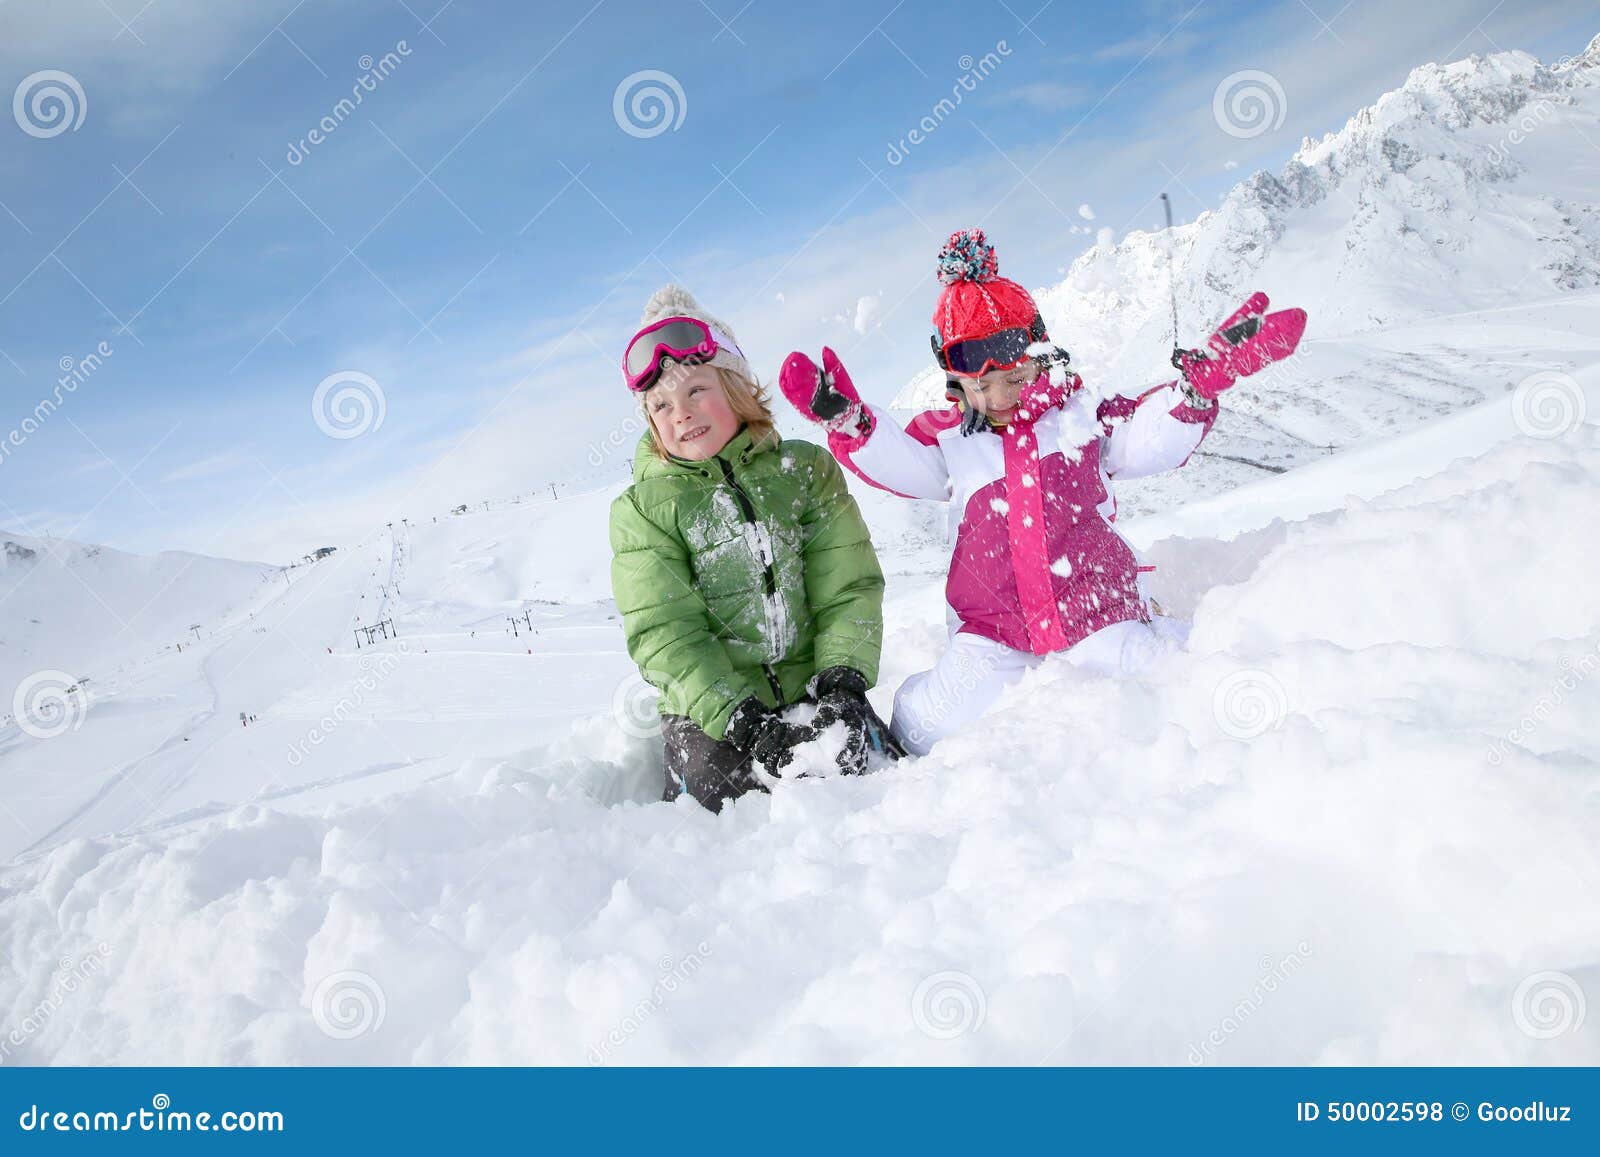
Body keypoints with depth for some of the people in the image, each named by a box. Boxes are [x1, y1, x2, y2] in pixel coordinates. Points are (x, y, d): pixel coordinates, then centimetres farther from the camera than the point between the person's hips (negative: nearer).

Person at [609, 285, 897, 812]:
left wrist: (843, 678, -17)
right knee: (720, 784, -23)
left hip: (816, 695, 1)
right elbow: (664, 634, -9)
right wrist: (743, 719, -23)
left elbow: (848, 589, 1)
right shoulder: (641, 509, 1)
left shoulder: (806, 469, 6)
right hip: (711, 710, -1)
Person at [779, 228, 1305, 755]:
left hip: (1097, 610, 0)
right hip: (992, 630, 0)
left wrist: (1203, 379, -19)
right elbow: (896, 461, -9)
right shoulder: (947, 437, 7)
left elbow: (1151, 437, -4)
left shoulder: (1081, 414, 6)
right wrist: (847, 420, -26)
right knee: (927, 727, -13)